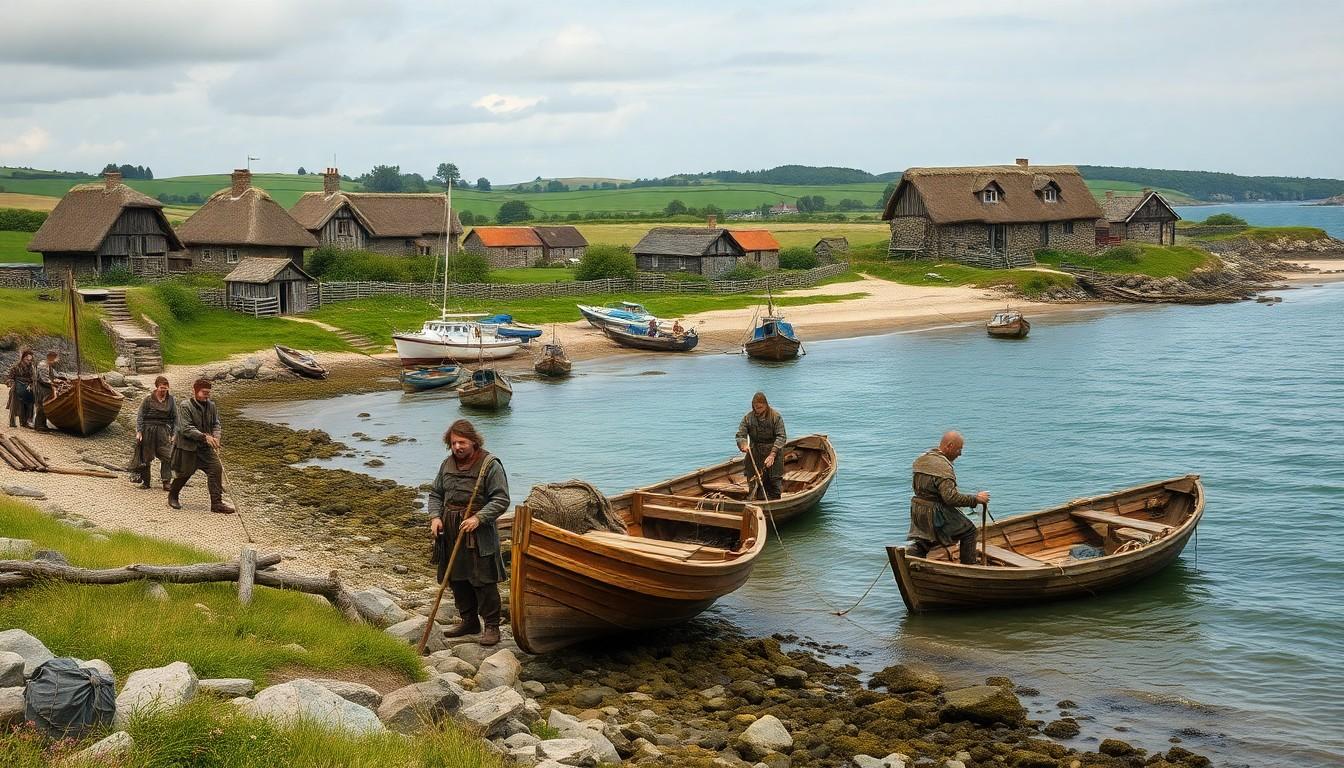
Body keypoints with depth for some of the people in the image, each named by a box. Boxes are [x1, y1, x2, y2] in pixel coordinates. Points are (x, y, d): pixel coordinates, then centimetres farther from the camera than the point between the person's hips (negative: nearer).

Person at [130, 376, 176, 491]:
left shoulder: (171, 400, 4)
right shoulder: (148, 399, -2)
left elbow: (175, 418, 8)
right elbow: (139, 415, -1)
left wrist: (174, 433, 2)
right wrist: (139, 431, -8)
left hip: (164, 431, 1)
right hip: (148, 430, -1)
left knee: (167, 457, -9)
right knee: (146, 457, 7)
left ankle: (167, 482, -5)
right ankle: (145, 481, 19)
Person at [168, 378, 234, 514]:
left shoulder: (211, 406, 2)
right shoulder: (185, 407, -16)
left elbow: (216, 424, 8)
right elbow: (186, 428, -23)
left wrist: (215, 437, -13)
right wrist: (205, 436, -30)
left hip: (205, 446, 5)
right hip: (187, 446, -5)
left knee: (216, 468, -8)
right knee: (185, 472, 7)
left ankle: (217, 502, -3)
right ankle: (173, 496, 36)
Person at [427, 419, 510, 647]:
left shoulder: (490, 465, -9)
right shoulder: (447, 464, 11)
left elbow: (501, 500, -12)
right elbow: (436, 494, 20)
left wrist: (478, 518, -22)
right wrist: (435, 517, 1)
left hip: (479, 534, -6)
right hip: (450, 532, 6)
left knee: (483, 581, -5)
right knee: (456, 579, 12)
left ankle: (491, 626, 3)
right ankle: (468, 621, 26)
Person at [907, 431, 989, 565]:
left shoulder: (921, 459, 7)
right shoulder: (943, 467, -22)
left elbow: (915, 485, 16)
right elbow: (951, 497, -28)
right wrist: (976, 498, -20)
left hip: (916, 510, 8)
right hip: (936, 512, -8)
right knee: (969, 530, 9)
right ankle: (969, 567, 13)